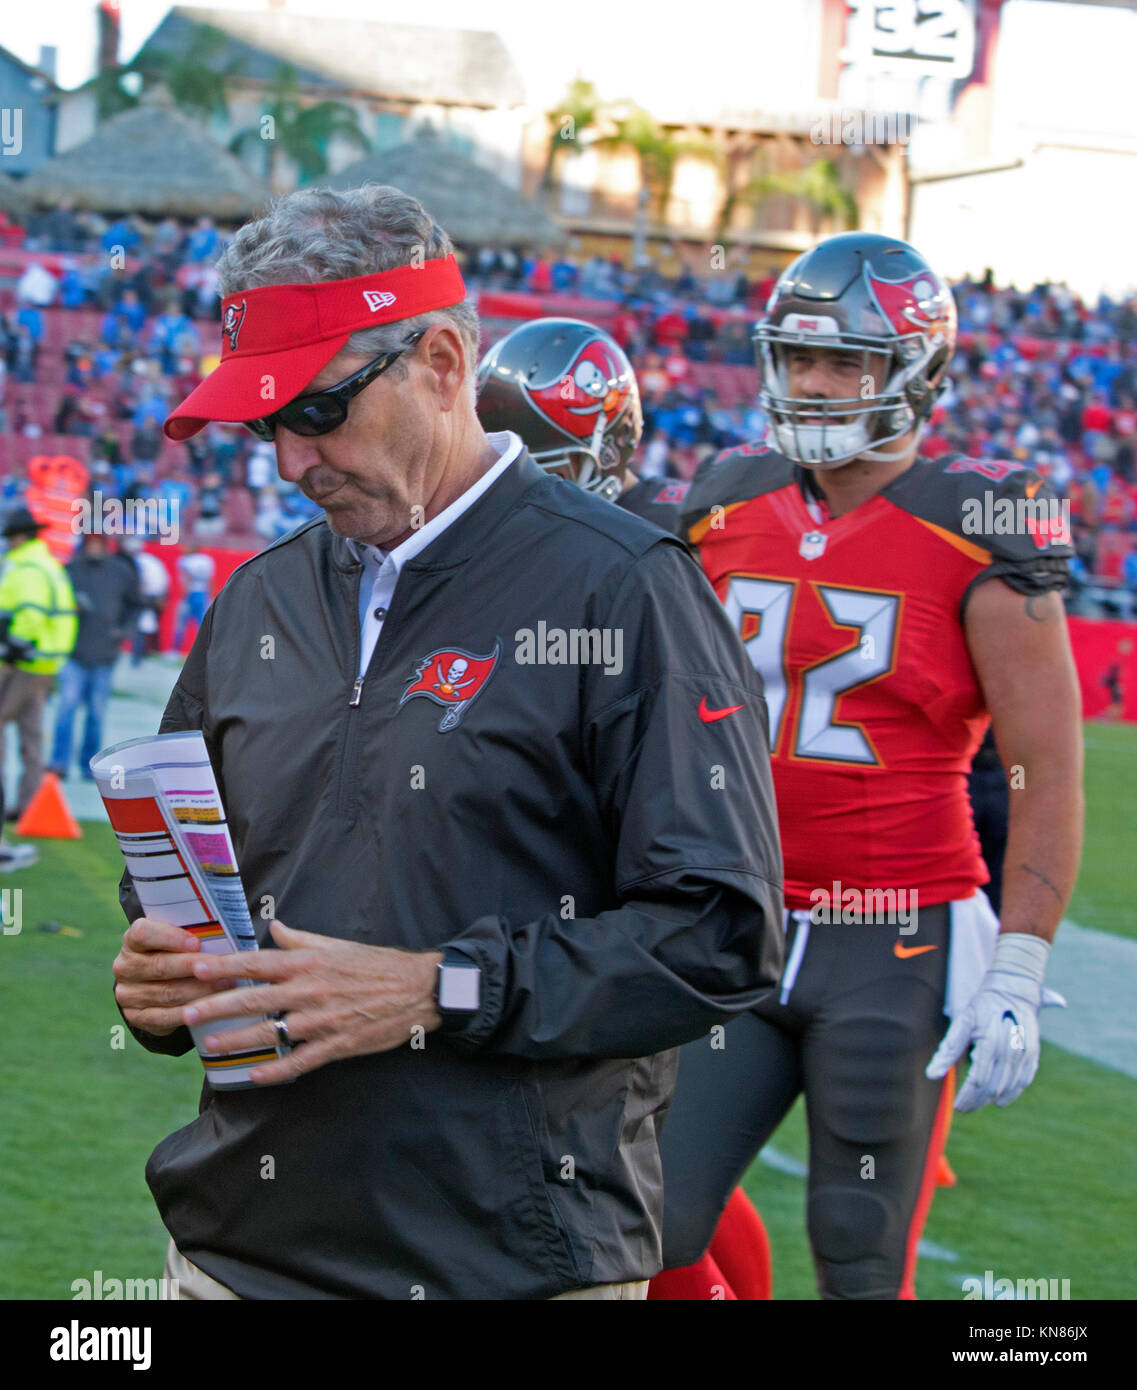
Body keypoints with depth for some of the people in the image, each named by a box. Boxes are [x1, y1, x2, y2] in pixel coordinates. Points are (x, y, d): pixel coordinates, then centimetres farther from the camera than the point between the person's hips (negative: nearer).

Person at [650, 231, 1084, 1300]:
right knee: (653, 1227, -1)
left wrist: (1017, 974, -13)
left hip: (897, 949, -5)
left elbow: (1047, 770, -8)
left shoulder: (977, 533, -8)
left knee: (860, 1261, 4)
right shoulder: (729, 509, 7)